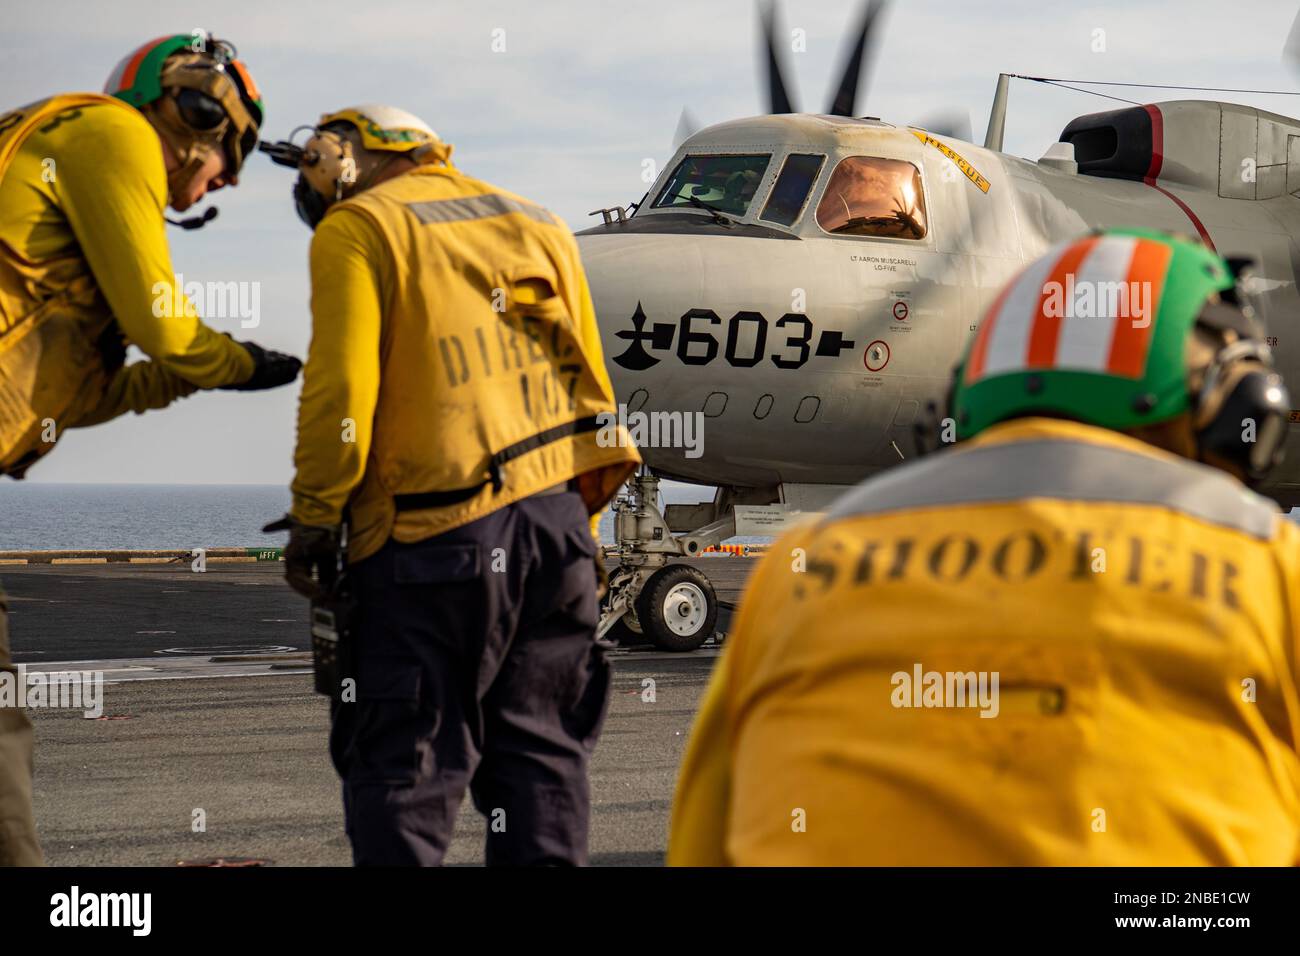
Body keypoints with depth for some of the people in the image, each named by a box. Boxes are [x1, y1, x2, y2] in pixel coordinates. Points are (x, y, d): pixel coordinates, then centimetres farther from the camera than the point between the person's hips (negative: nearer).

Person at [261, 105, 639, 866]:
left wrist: (314, 520, -3)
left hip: (433, 539, -6)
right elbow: (591, 387, 20)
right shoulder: (540, 224, 20)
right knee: (541, 749, 12)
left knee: (404, 765, -3)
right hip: (557, 516, 6)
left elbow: (341, 390, -11)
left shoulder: (358, 229, 0)